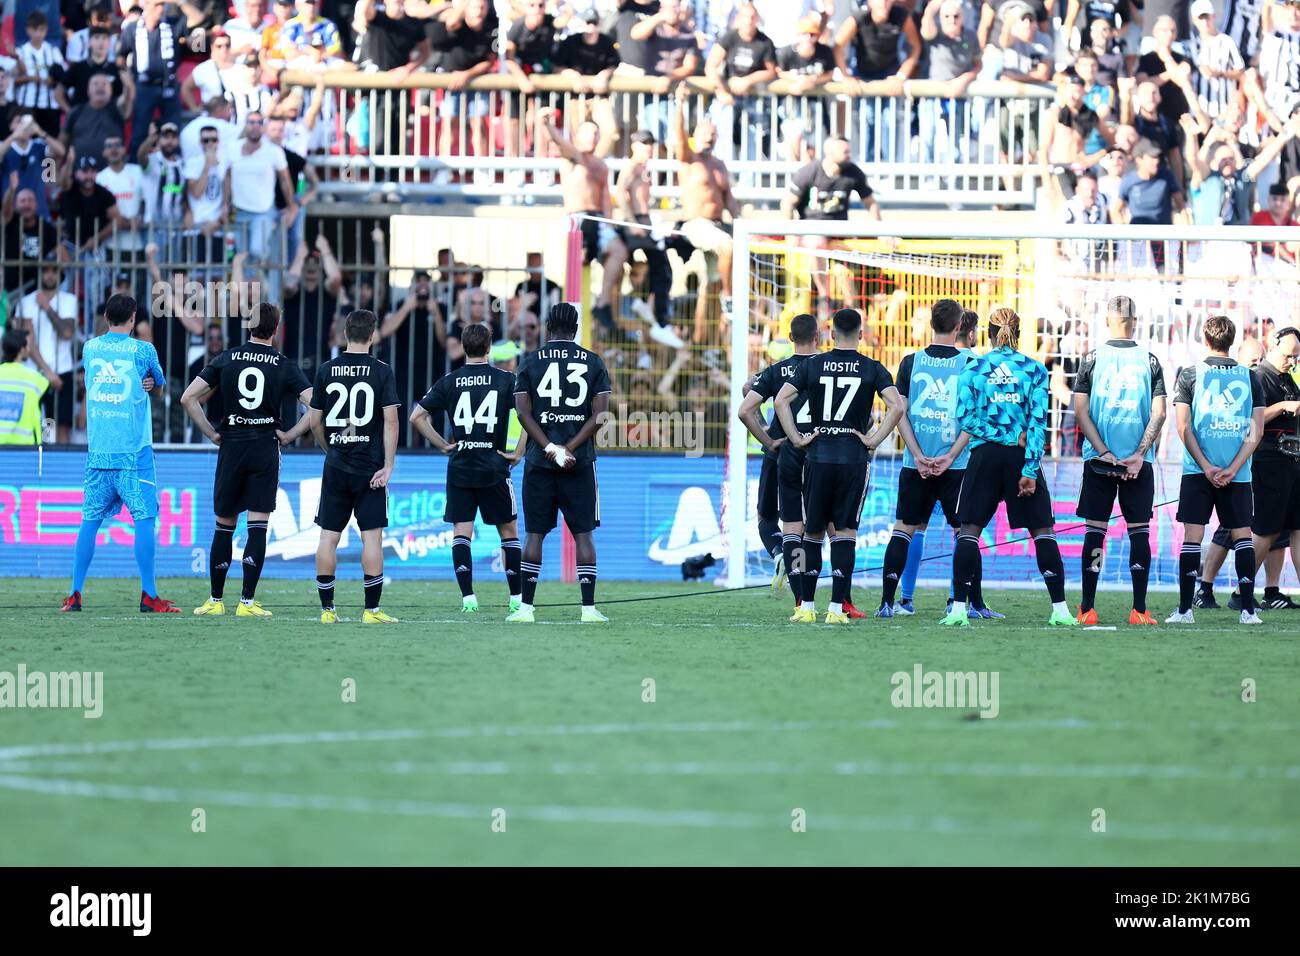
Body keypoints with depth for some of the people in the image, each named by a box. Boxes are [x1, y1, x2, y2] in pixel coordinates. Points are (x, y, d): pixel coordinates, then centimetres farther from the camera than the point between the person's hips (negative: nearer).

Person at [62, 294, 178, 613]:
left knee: (90, 519, 8)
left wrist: (140, 385, 10)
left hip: (97, 451, 4)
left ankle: (75, 594, 7)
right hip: (133, 452, -4)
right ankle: (148, 596, -6)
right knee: (145, 518, -2)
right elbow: (159, 383, 12)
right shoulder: (142, 350, -4)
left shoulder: (90, 348, 8)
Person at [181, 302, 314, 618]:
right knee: (258, 526, 1)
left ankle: (215, 600, 13)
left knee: (224, 525, 11)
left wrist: (211, 434, 4)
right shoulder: (284, 366, -1)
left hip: (231, 448, 1)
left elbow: (188, 398, -2)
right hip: (265, 448, -1)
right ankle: (247, 601, -4)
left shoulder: (226, 360, 2)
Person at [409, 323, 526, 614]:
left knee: (461, 533, 4)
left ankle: (468, 598, -5)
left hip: (459, 469, 1)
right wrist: (518, 453, -5)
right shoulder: (506, 380, -2)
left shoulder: (449, 382, 2)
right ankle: (517, 598, 9)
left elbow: (417, 417, 0)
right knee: (509, 531, 10)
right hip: (494, 468, -1)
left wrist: (442, 445, 7)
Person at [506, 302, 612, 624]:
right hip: (580, 462, 0)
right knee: (583, 534, 4)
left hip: (540, 461, 0)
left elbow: (523, 412, -5)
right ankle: (589, 609, 0)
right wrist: (569, 448, -8)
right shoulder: (593, 363, 4)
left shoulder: (531, 362, 3)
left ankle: (525, 607, 2)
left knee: (535, 534, 4)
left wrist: (550, 449, -9)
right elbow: (600, 414, -4)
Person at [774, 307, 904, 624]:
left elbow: (781, 400, -5)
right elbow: (897, 406, -10)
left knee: (813, 531, 10)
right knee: (845, 532, 1)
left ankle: (806, 607, 11)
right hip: (855, 458, -1)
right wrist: (874, 440, -3)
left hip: (818, 456, 1)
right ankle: (837, 607, -6)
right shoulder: (873, 369, 1)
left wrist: (797, 438, 1)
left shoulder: (812, 364, 3)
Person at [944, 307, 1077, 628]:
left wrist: (998, 434, -3)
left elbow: (964, 418, -7)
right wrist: (1030, 471, -7)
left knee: (969, 529, 4)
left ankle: (959, 608, -5)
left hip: (985, 456, 0)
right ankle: (1060, 610, 2)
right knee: (1043, 530, 6)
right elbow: (1038, 423, -5)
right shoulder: (1035, 370, 1)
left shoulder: (973, 368, 1)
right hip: (1021, 457, 0)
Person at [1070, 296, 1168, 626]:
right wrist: (1139, 455, -5)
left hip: (1098, 461, 0)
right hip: (1138, 462, 0)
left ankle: (1087, 610, 2)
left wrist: (1104, 453, -5)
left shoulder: (1092, 358, 0)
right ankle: (1139, 610, 1)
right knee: (1139, 531, 4)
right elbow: (1159, 415, -4)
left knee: (1095, 531, 3)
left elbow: (1081, 413, -4)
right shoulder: (1149, 361, 1)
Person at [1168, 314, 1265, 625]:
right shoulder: (1250, 377, 5)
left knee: (1192, 535, 0)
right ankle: (1248, 609, 3)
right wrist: (1232, 469, -4)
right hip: (1239, 474, 1)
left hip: (1197, 470, -1)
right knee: (1242, 535, 7)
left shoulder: (1190, 374, 0)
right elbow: (1255, 432, -1)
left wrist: (1206, 467, -5)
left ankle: (1185, 609, -3)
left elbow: (1184, 427, -5)